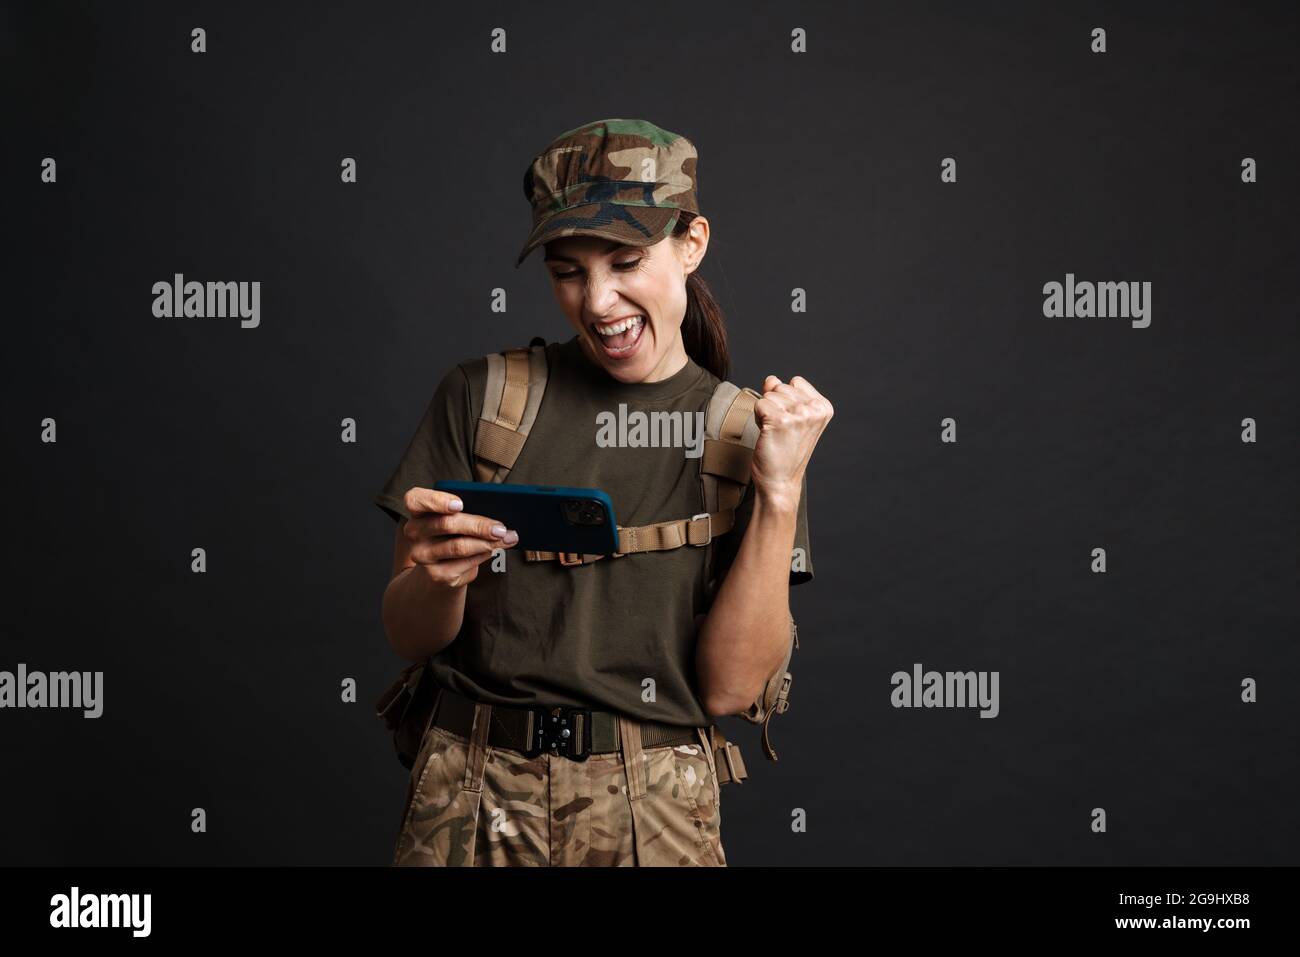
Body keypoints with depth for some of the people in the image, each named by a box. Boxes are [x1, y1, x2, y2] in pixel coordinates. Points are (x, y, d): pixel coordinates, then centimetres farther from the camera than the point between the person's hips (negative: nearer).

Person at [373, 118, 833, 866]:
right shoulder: (482, 396, -1)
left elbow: (729, 688, -9)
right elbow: (411, 640, 2)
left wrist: (781, 492, -16)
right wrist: (440, 575, -19)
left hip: (655, 817, 0)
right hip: (472, 803, 1)